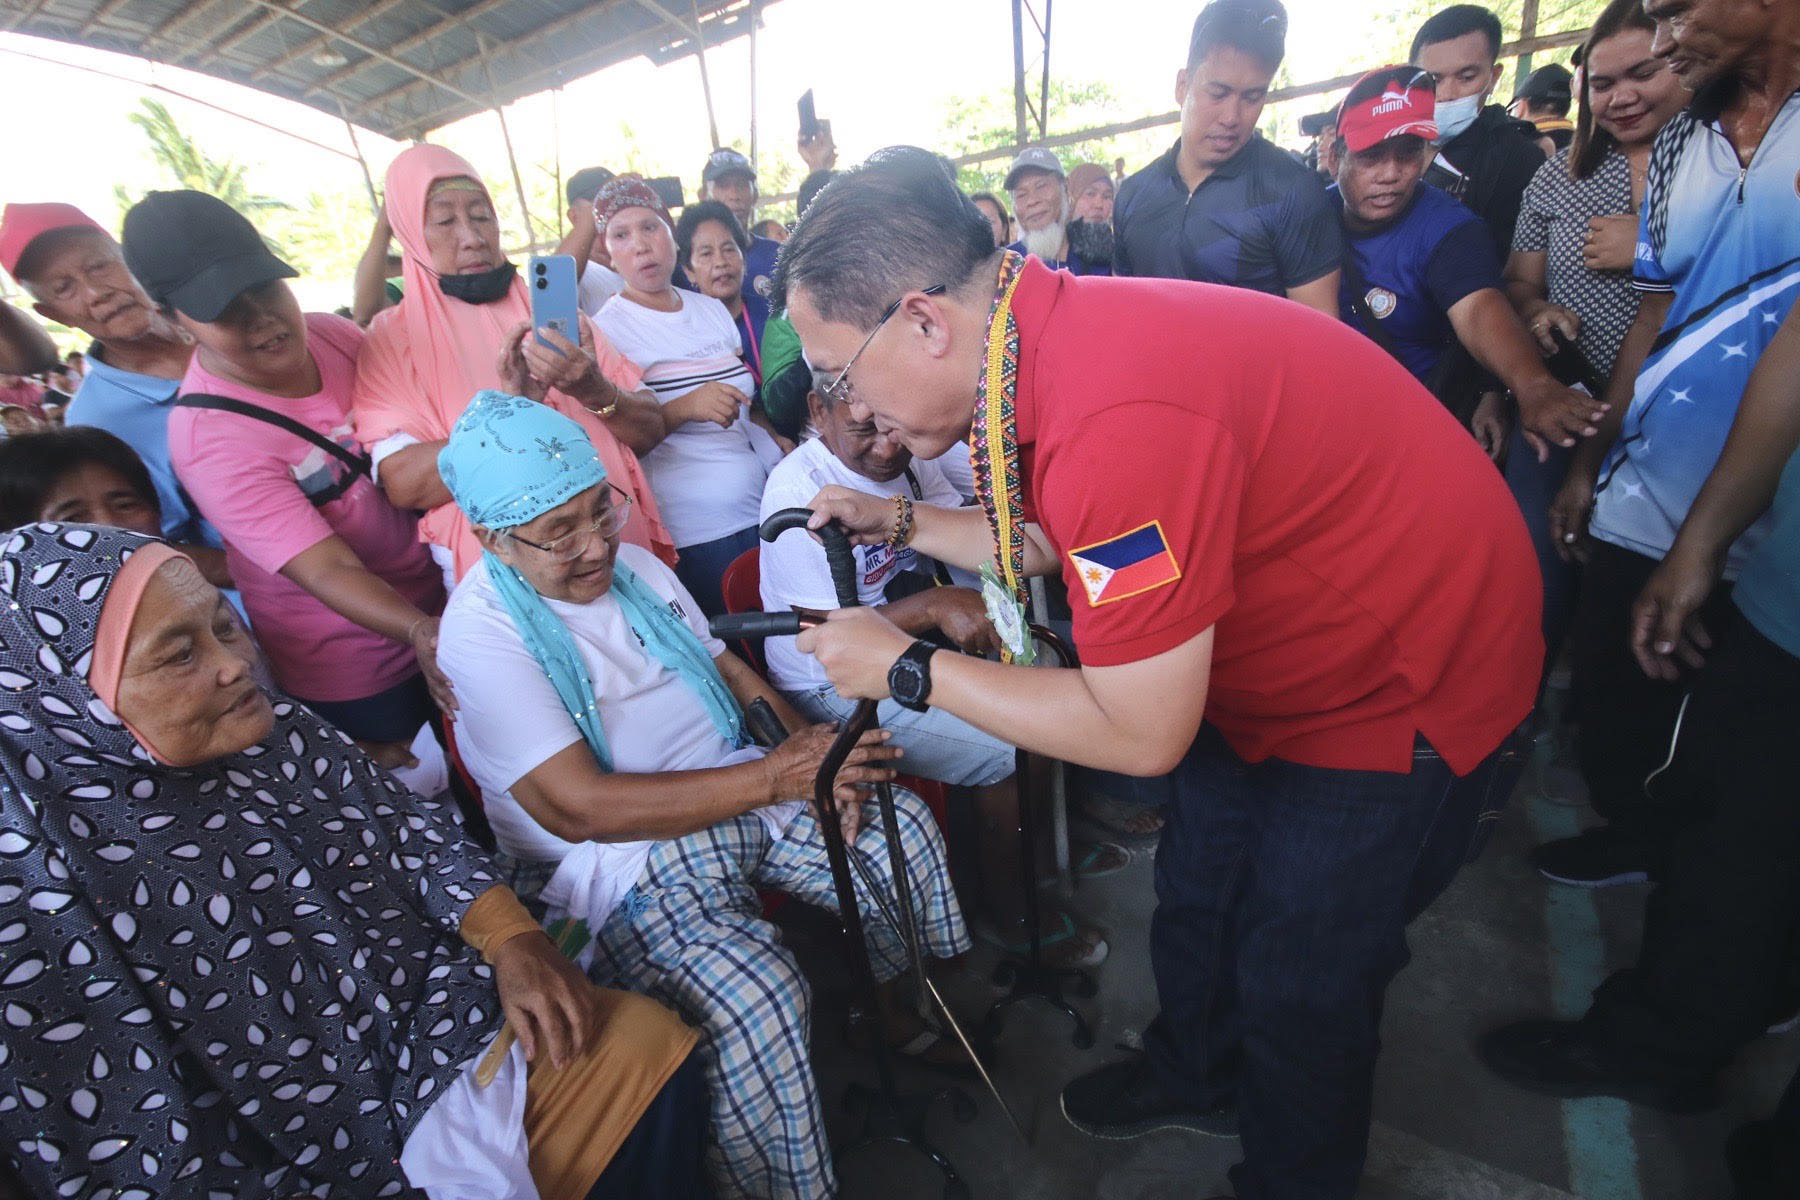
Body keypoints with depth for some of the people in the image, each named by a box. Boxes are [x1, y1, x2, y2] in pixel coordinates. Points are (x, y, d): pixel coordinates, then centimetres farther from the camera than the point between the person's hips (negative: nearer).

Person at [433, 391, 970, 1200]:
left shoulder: (631, 564, 7)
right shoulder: (484, 633, -15)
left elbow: (727, 664, 13)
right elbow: (578, 806, -23)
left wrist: (805, 748, -8)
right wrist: (776, 776, -26)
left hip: (737, 789, 7)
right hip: (622, 858, -7)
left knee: (901, 827, -5)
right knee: (757, 997, -30)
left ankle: (887, 997, 21)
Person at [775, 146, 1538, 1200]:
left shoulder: (1119, 420, -38)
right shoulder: (1060, 333, -8)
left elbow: (1140, 732, -29)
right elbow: (1053, 545, 8)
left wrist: (906, 667, -21)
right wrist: (897, 521, 4)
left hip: (1404, 693, -8)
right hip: (1295, 659, 9)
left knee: (1298, 986, 10)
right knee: (1197, 895, 22)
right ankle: (1193, 1079, 51)